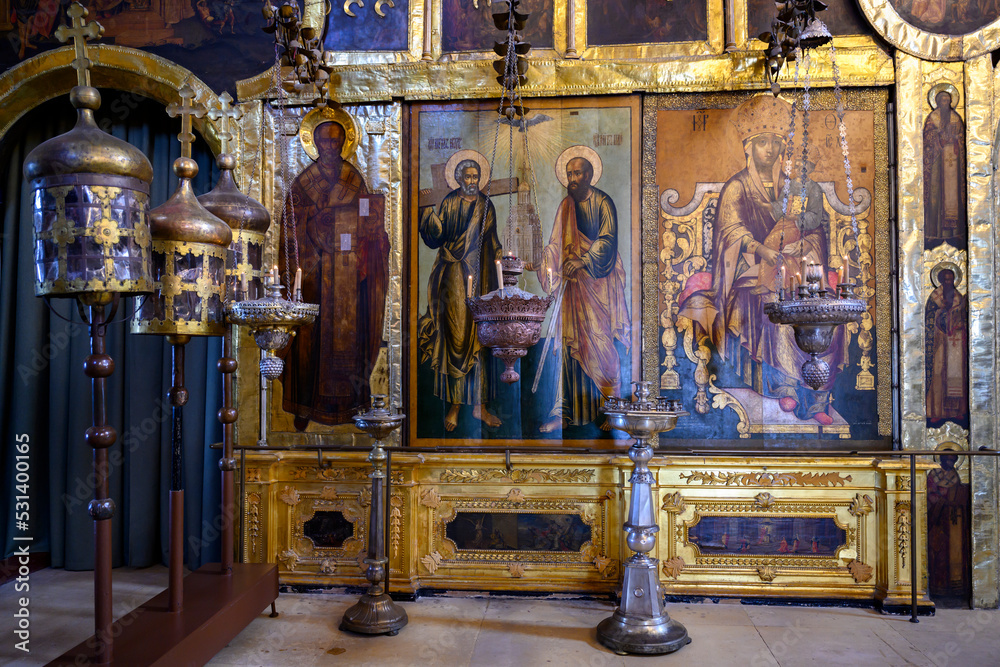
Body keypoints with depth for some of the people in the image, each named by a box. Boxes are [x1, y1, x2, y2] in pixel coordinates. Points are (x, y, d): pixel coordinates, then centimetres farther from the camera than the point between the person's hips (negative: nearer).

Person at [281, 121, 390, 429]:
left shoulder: (355, 178, 11)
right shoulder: (303, 181, 5)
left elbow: (367, 221, 9)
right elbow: (296, 228, 0)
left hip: (348, 267, 2)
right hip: (315, 266, -2)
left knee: (347, 328, 3)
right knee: (313, 330, -2)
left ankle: (345, 398, 12)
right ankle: (306, 403, 6)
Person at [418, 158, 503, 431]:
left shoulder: (486, 205, 12)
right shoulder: (449, 203, 5)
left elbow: (493, 245, 15)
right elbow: (437, 238, -4)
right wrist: (429, 214, -18)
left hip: (480, 276, 2)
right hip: (454, 276, -2)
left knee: (479, 334, 1)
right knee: (455, 334, -5)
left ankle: (479, 405, 7)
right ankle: (454, 404, 3)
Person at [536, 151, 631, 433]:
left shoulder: (603, 203, -2)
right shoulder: (566, 206, 12)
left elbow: (607, 239, -11)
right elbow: (557, 244, 8)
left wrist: (583, 261, -23)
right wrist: (539, 261, -10)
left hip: (599, 282, -4)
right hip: (573, 282, 4)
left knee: (601, 340, -6)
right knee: (570, 341, -1)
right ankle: (564, 412, 1)